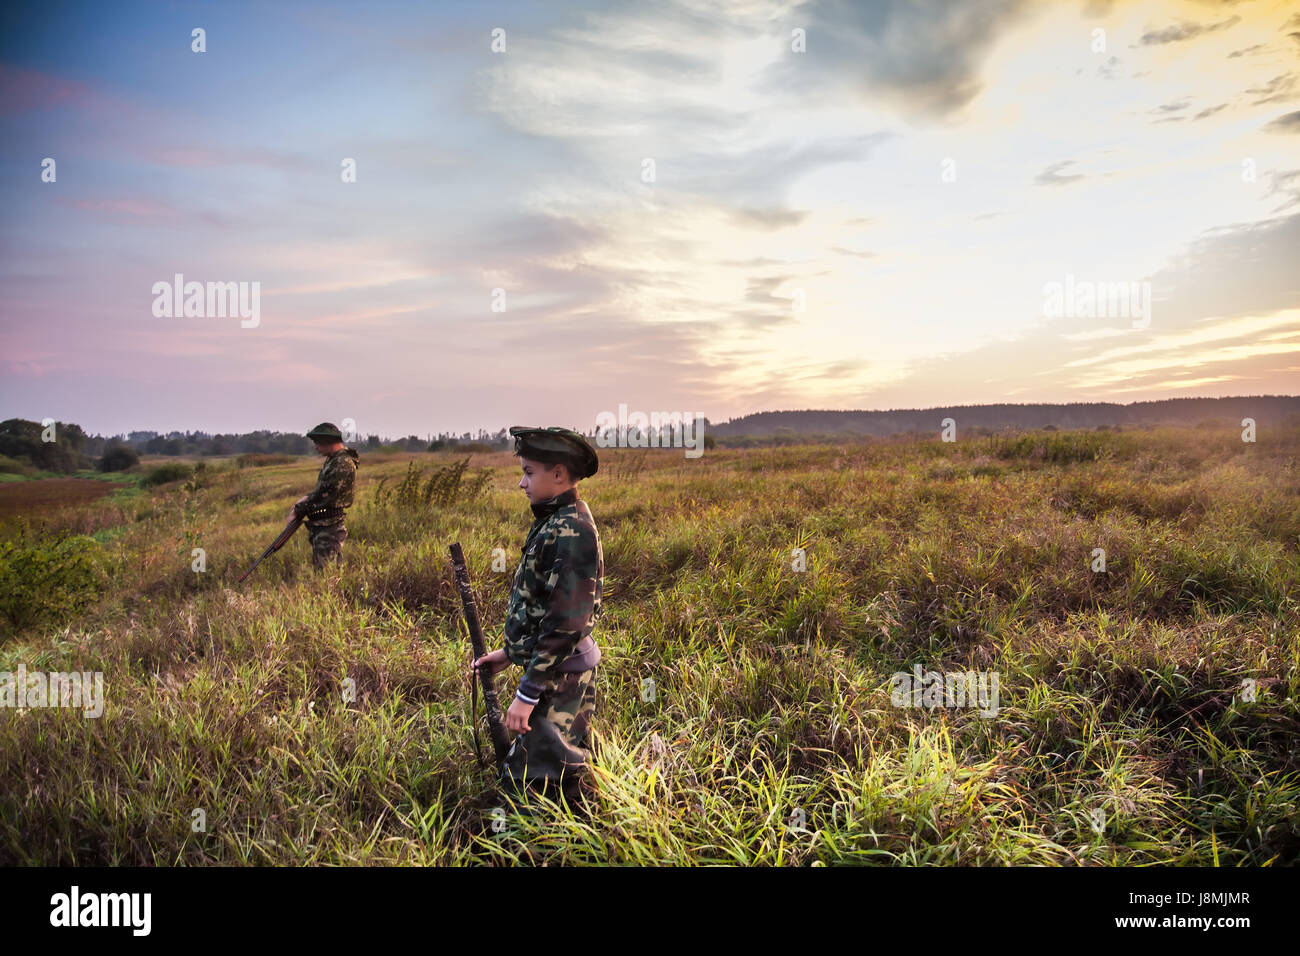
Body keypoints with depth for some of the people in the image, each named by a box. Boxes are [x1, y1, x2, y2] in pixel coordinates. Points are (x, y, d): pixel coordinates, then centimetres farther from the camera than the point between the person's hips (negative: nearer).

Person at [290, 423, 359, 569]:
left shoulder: (343, 464, -19)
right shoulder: (332, 459, 14)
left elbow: (324, 495, -20)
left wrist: (298, 510, -10)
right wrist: (306, 498, 6)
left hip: (329, 526, -10)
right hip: (319, 525, 10)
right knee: (317, 565, 16)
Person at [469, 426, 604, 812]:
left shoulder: (571, 531, -23)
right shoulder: (554, 521, 9)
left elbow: (567, 621, -26)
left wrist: (528, 692, -22)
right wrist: (511, 652, 19)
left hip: (559, 675, -10)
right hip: (551, 665, 10)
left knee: (528, 780, -2)